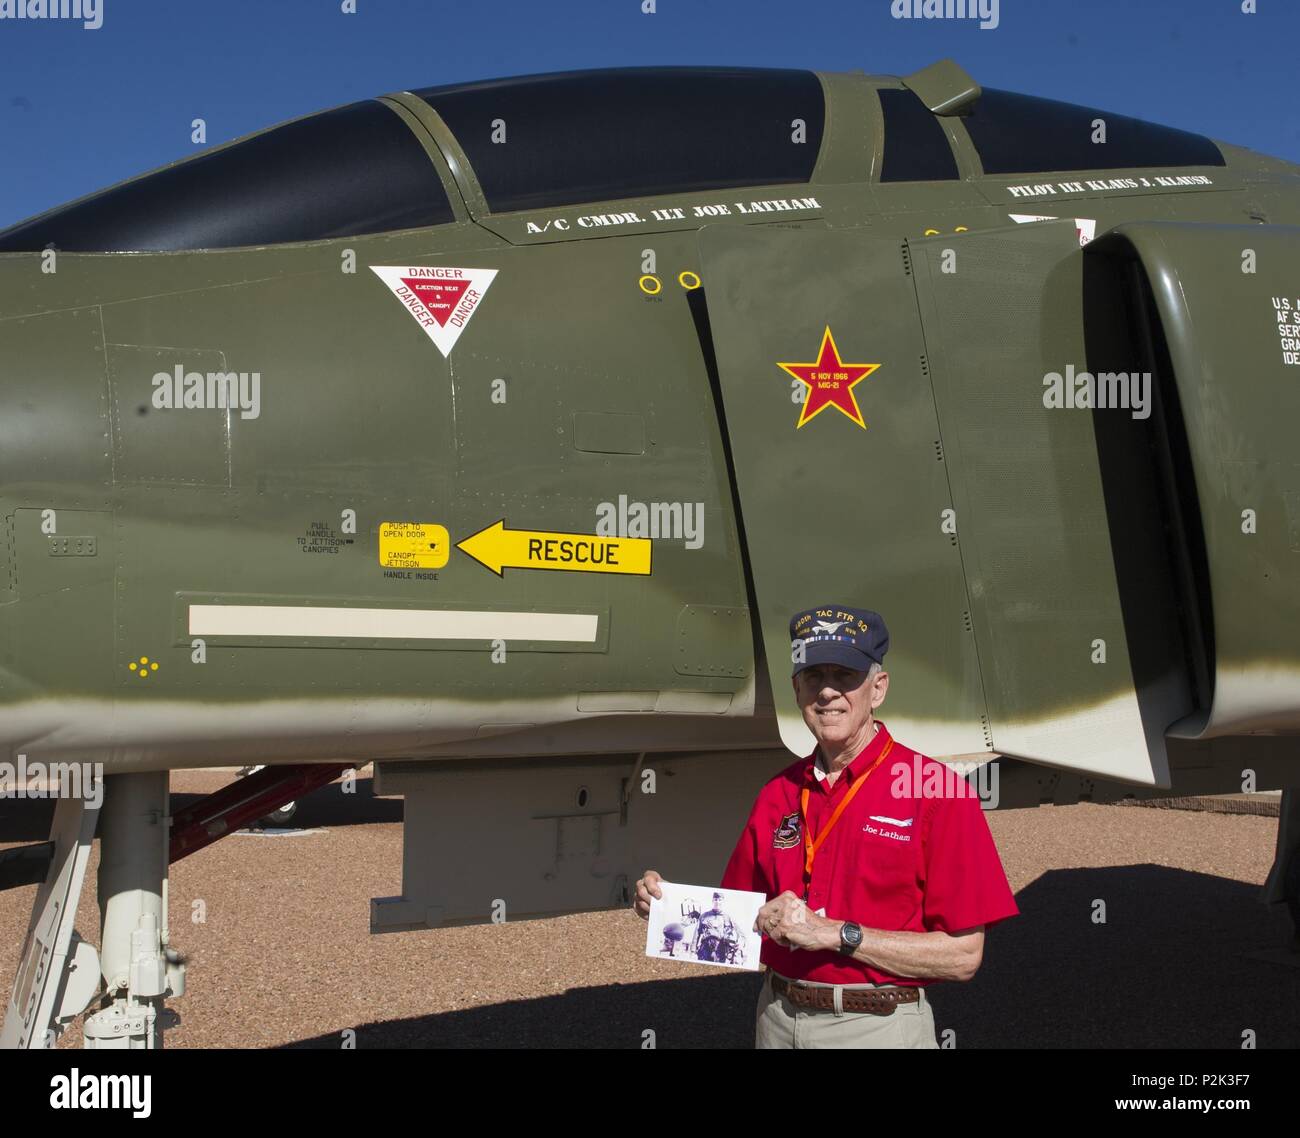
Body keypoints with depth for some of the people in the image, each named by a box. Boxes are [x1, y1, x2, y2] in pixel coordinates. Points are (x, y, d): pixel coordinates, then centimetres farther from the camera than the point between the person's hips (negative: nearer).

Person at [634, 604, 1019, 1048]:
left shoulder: (937, 789, -11)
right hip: (777, 1022, 5)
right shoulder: (778, 795, 6)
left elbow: (962, 955, -15)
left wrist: (836, 933, -20)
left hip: (878, 1027, -4)